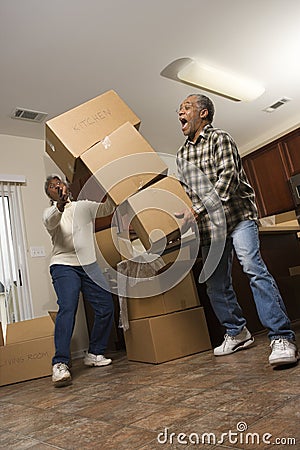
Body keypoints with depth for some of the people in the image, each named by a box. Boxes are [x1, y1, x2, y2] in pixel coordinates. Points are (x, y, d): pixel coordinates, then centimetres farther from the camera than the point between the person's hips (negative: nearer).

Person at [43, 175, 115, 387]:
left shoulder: (84, 206, 15)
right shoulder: (50, 212, 7)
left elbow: (108, 208, 5)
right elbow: (50, 222, -17)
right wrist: (61, 204, -39)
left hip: (89, 264, 4)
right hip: (63, 266, -3)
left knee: (106, 306, -2)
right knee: (67, 308, -21)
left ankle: (94, 354, 14)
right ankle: (60, 364, -20)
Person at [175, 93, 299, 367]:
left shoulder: (219, 138, -1)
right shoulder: (181, 155, 18)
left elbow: (228, 178, -14)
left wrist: (198, 209, -20)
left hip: (237, 214, -6)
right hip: (208, 226, 6)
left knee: (253, 267, -22)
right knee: (215, 285, 7)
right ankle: (237, 333, 24)